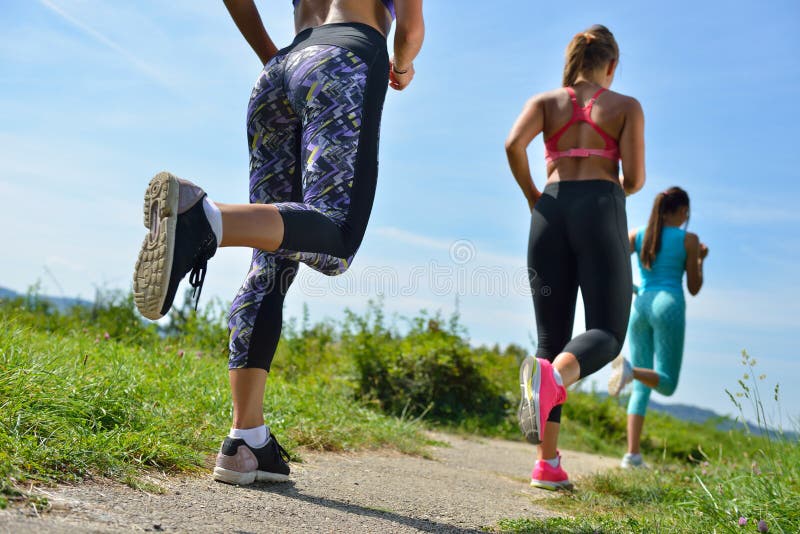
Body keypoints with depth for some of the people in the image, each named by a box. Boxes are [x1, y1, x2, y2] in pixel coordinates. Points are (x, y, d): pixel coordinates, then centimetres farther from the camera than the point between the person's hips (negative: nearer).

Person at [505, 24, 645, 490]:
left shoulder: (546, 100, 16)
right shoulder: (627, 106, 12)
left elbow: (514, 144, -4)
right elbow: (635, 177, 1)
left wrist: (532, 196, 10)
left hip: (551, 211, 3)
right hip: (601, 210, -3)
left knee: (552, 337, 6)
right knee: (608, 333, 0)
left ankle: (548, 463, -1)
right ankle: (553, 376, -37)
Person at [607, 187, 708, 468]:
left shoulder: (637, 234, 12)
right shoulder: (689, 239, 4)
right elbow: (694, 288, 7)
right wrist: (701, 259, 23)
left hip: (640, 306, 4)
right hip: (669, 305, -4)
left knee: (642, 387, 8)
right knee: (667, 384, 0)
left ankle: (632, 454, -3)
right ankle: (630, 369, -33)